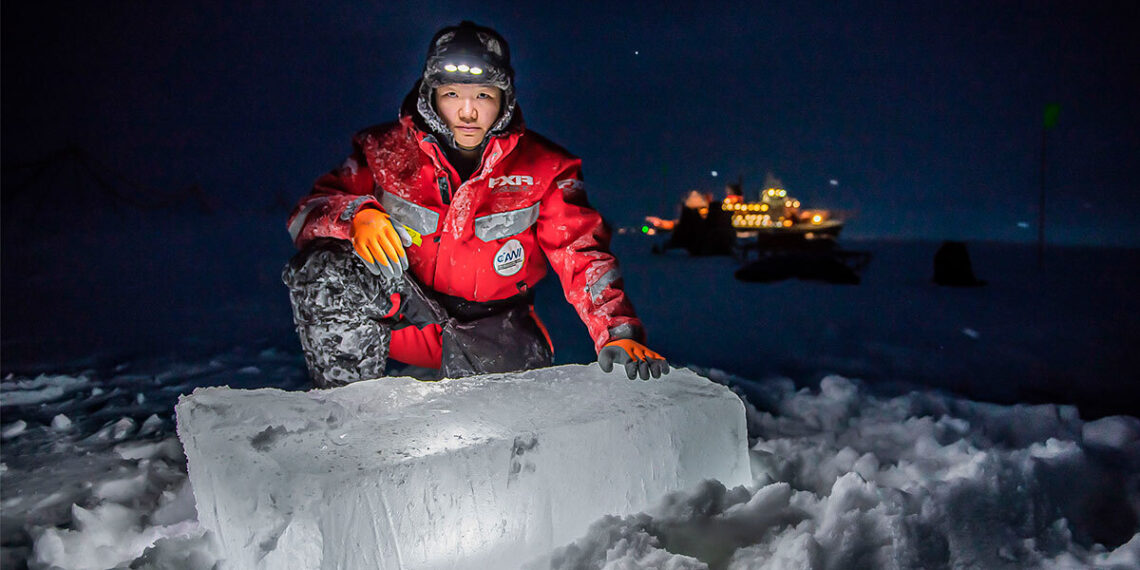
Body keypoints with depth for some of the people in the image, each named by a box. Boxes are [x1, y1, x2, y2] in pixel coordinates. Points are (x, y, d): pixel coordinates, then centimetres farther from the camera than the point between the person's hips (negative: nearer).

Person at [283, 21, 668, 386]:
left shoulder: (542, 167, -7)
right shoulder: (387, 150, -6)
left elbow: (582, 254, -12)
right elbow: (307, 214, -8)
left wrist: (618, 332, -28)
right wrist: (355, 214, -32)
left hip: (494, 325, 1)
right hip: (404, 314, -1)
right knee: (322, 267, -25)